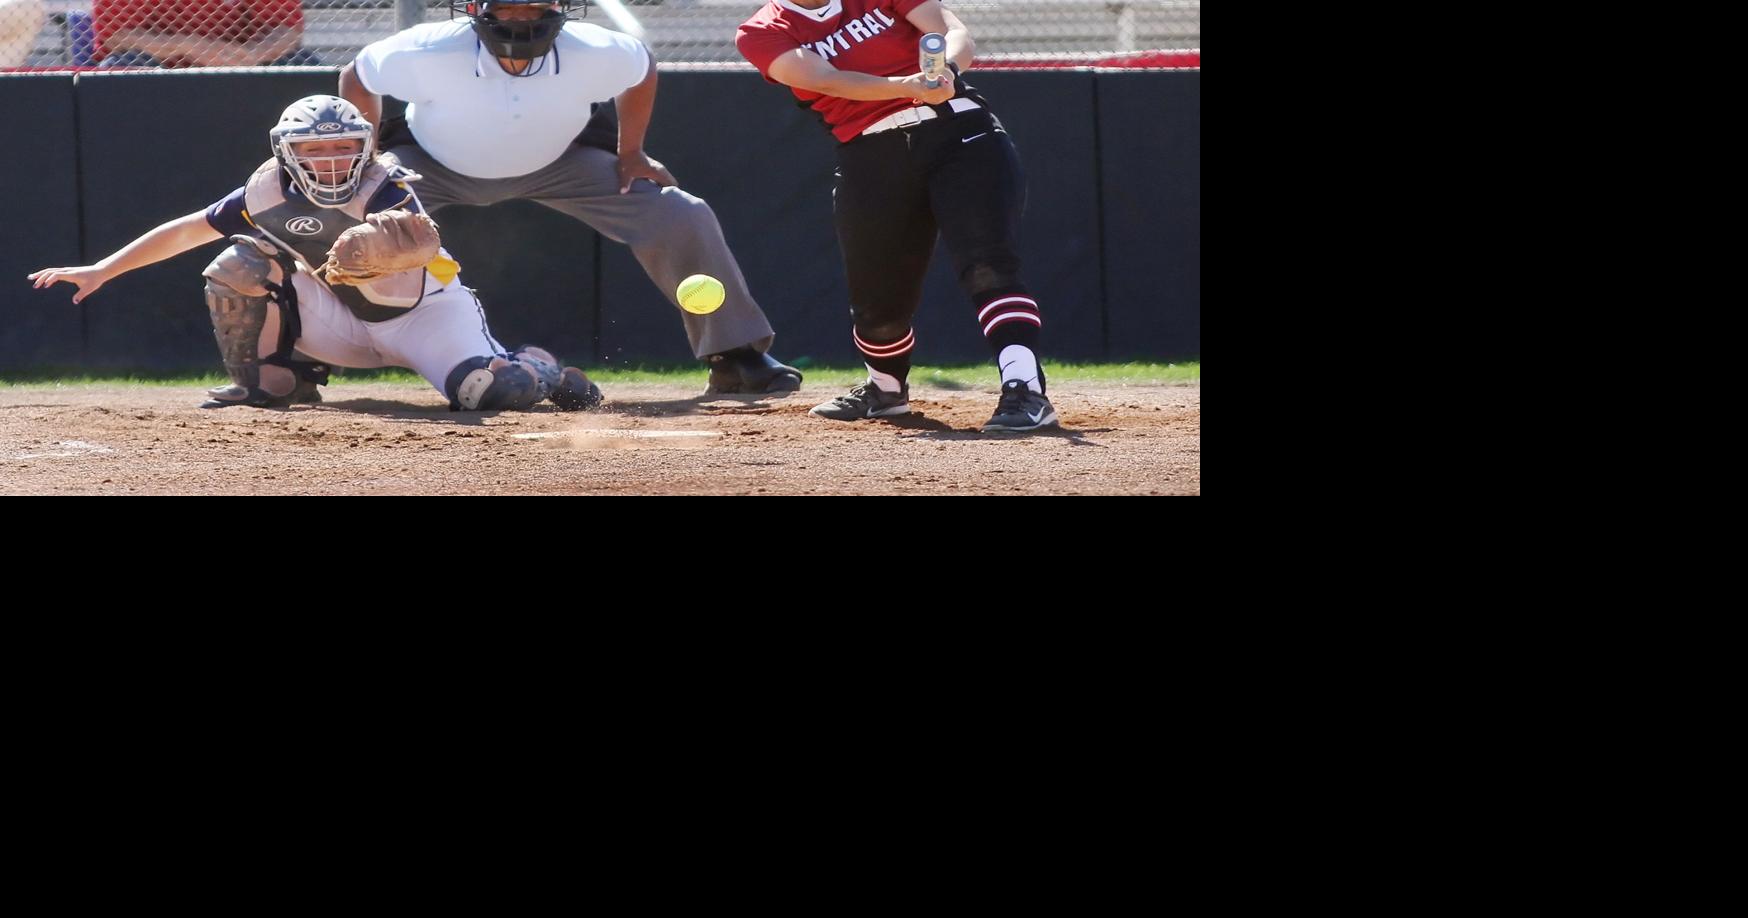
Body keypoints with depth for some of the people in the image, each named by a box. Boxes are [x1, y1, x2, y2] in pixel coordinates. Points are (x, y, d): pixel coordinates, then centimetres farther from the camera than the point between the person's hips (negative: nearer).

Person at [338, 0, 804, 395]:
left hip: (552, 163, 2)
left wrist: (630, 154, -4)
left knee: (682, 218, -11)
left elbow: (641, 69, -5)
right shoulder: (429, 54, -35)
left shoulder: (595, 55, -30)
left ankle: (736, 357, 4)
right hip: (433, 164, -2)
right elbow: (356, 78, -15)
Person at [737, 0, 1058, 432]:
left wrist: (946, 70, -29)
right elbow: (826, 80, -15)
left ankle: (1025, 392, -28)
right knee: (879, 297, 9)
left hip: (957, 126, -1)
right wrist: (907, 85, -33)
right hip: (873, 154, 1)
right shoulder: (763, 35, 3)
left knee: (988, 266, -20)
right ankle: (886, 389, 39)